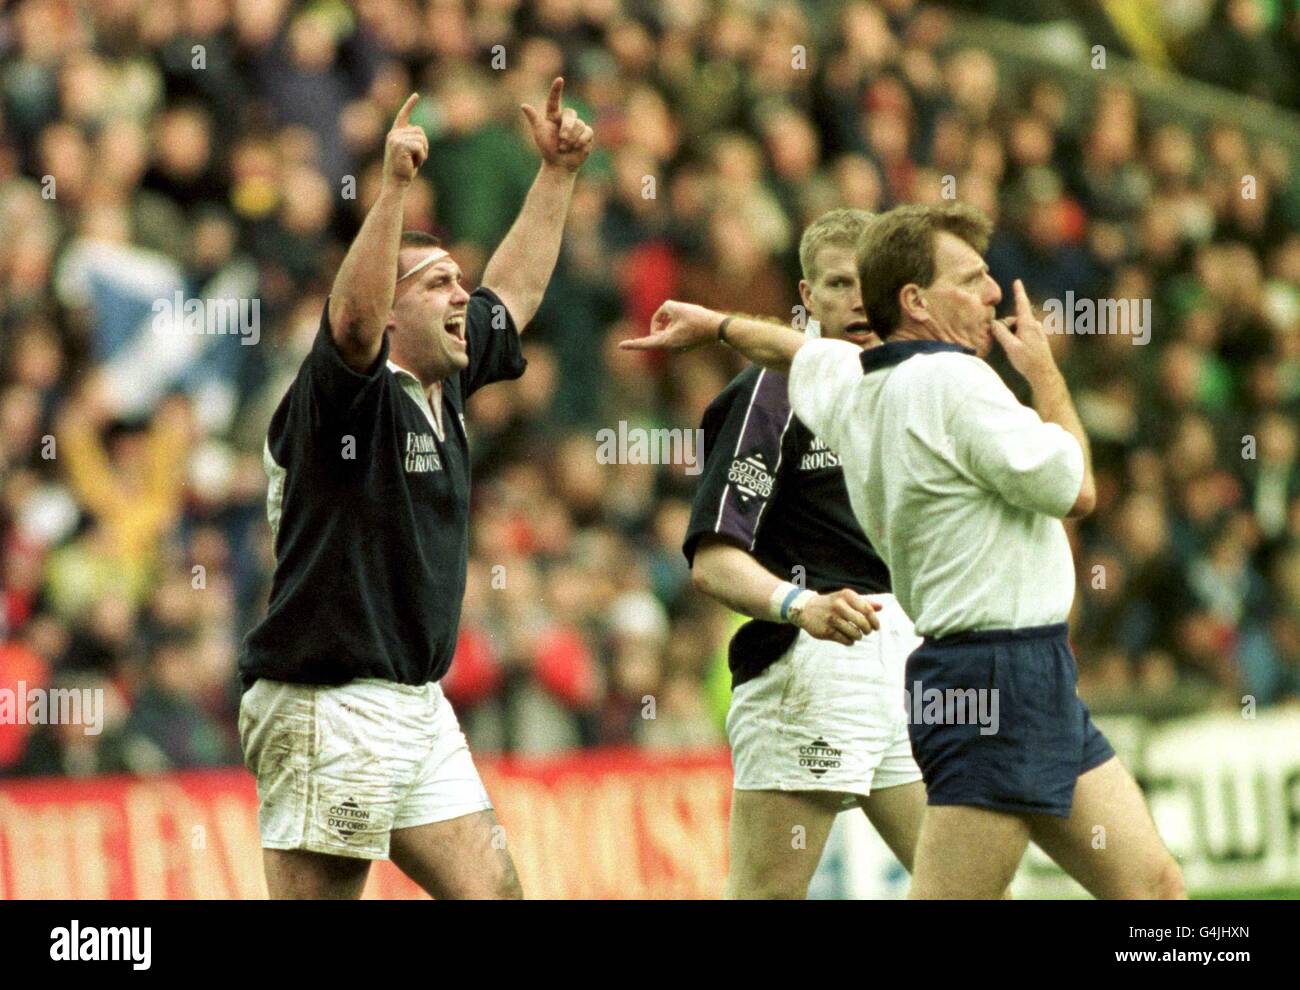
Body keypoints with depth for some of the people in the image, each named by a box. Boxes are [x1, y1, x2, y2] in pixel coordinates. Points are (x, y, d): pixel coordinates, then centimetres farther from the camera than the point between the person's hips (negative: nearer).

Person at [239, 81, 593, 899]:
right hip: (328, 705, -9)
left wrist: (558, 172, 26)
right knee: (318, 897, -9)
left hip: (417, 705, 9)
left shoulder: (444, 387, 13)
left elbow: (516, 290, 27)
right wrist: (394, 187, -42)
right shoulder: (346, 394, -12)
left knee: (492, 891, 7)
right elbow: (353, 316, -34)